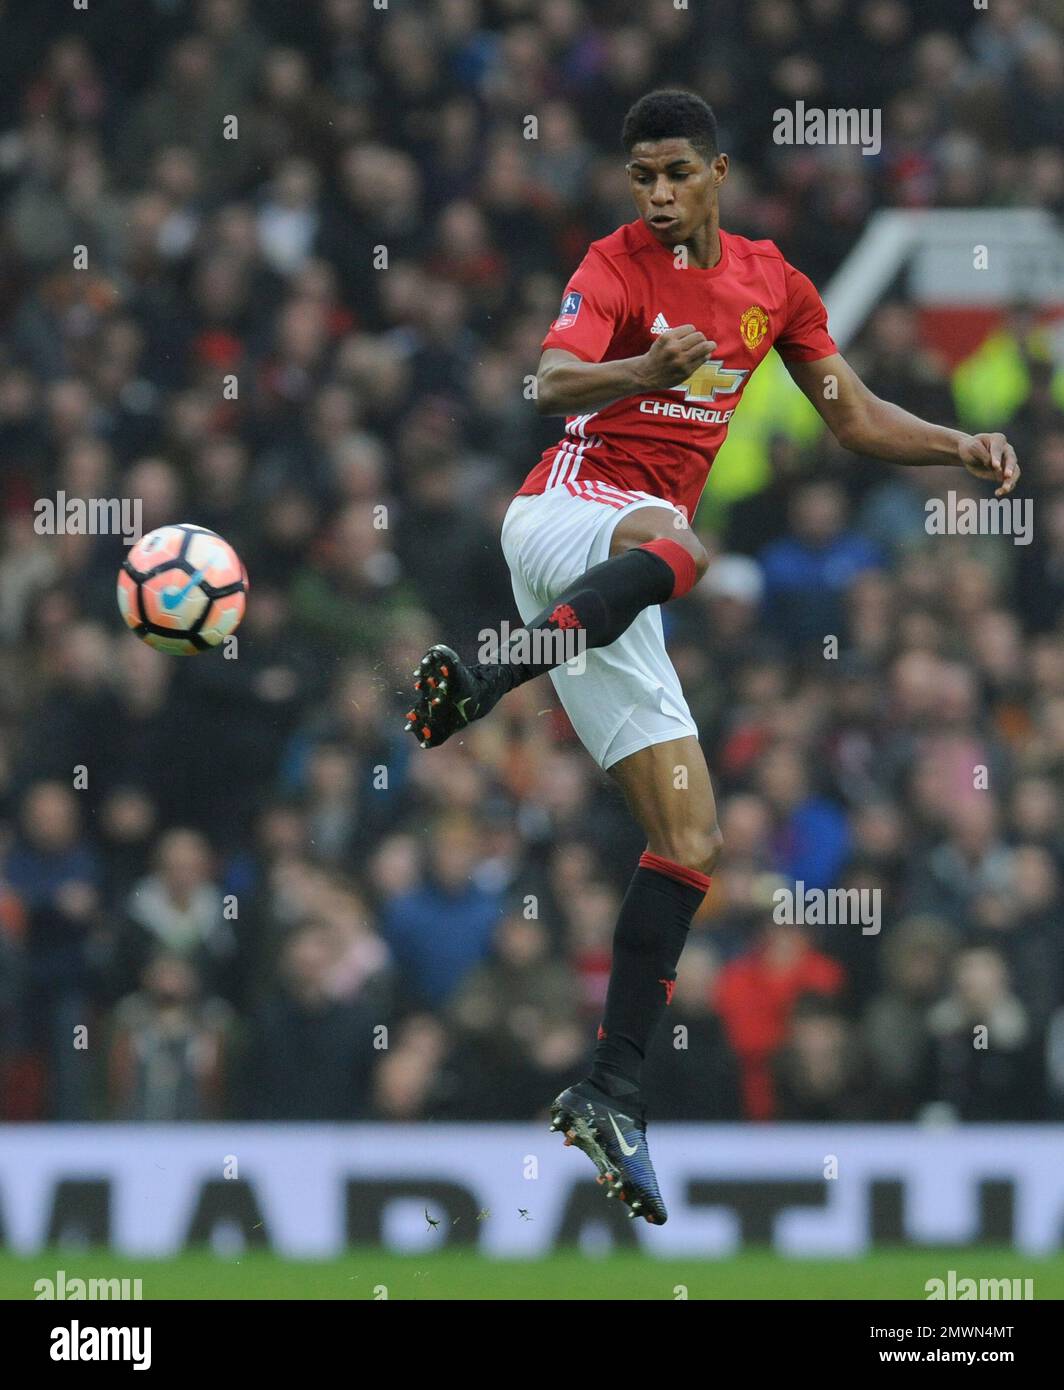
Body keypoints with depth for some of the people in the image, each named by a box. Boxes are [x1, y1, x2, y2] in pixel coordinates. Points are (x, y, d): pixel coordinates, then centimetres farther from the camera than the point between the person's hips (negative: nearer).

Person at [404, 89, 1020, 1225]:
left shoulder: (769, 280, 14)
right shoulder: (614, 268, -7)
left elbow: (854, 417, 22)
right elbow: (554, 383, -25)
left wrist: (961, 447, 6)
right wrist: (637, 373, -46)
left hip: (620, 589, 7)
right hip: (569, 507, -7)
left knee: (690, 838, -2)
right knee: (673, 543, -43)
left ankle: (612, 1094, -4)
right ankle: (487, 676, -64)